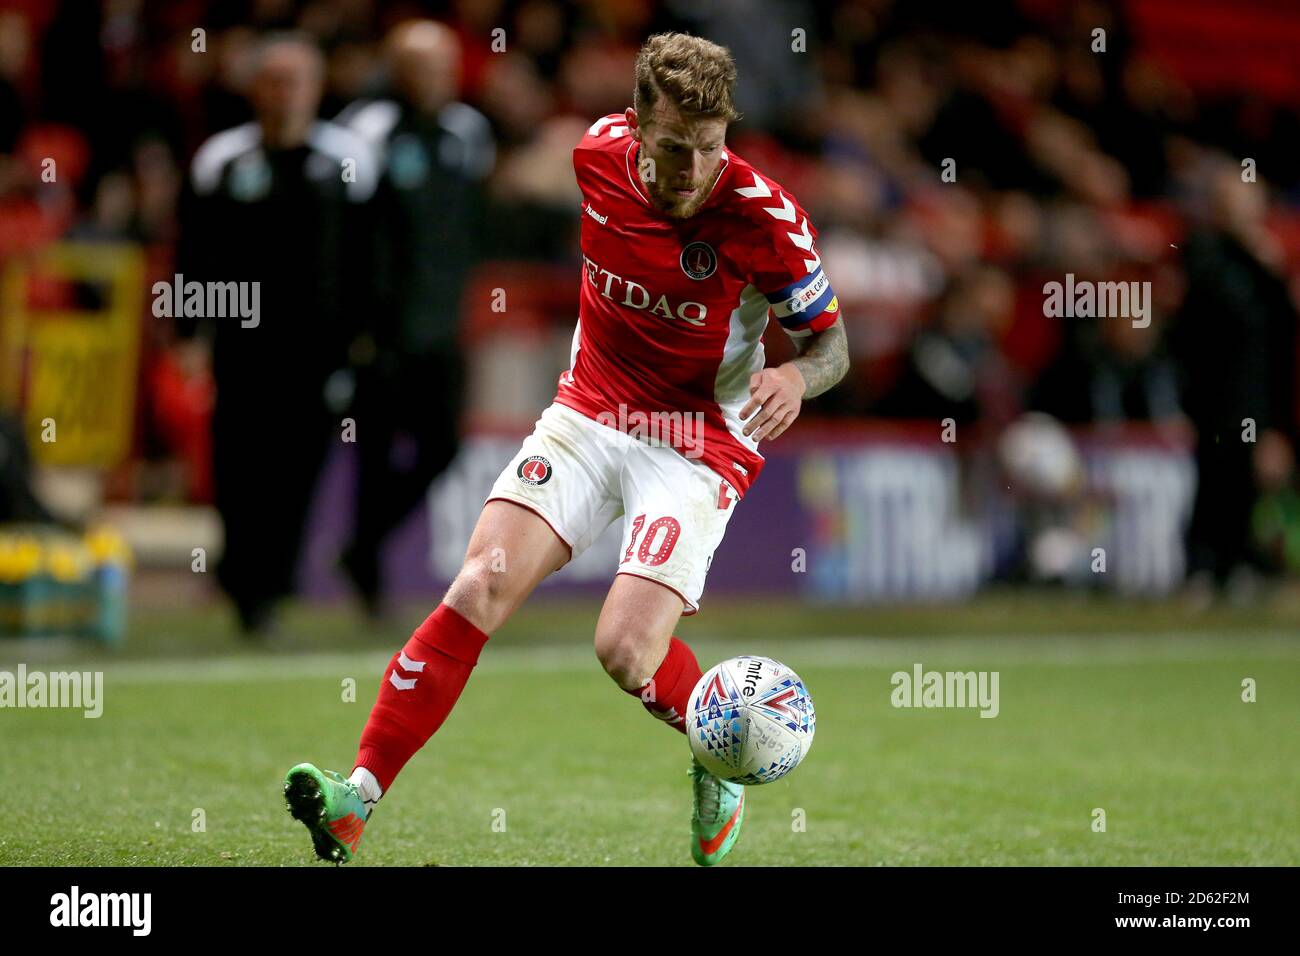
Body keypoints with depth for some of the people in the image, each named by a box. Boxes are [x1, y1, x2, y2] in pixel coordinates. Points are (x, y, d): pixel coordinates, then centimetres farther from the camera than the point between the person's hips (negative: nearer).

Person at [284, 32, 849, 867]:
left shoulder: (765, 217, -19)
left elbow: (832, 341, -6)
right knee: (479, 589, -14)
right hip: (587, 415, 4)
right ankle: (357, 800, -15)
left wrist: (797, 376, -29)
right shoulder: (599, 153, -8)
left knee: (626, 648, -20)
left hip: (699, 446, -4)